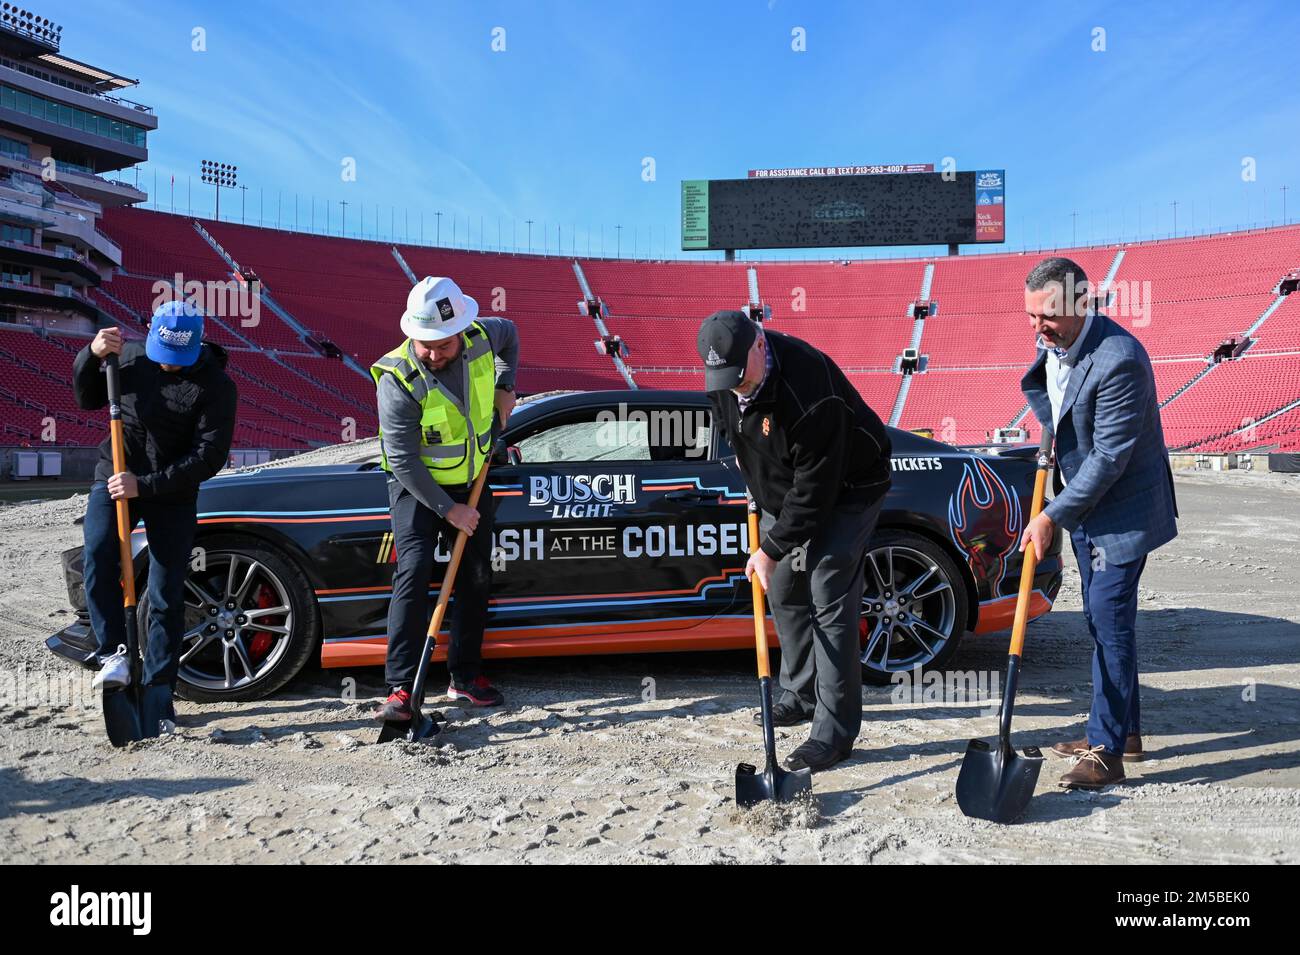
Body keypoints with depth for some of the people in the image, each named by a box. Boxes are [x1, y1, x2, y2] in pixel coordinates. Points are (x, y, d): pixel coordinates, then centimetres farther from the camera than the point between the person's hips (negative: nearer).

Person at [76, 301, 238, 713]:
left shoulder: (216, 386, -15)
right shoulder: (131, 355, -2)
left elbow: (209, 458, -18)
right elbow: (89, 399, 11)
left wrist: (144, 485, -26)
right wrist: (92, 355, -9)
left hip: (173, 496, -2)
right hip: (114, 479, 3)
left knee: (167, 597, 0)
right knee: (97, 559, -24)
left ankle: (158, 691, 10)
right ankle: (113, 653, -12)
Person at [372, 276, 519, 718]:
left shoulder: (482, 337, -15)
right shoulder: (398, 379, -27)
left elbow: (510, 334, 12)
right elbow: (403, 461, -24)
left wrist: (504, 387, 0)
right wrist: (448, 509, -23)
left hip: (472, 480, 5)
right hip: (417, 485, -5)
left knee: (476, 576, 9)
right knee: (414, 571, -19)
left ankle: (465, 677, 22)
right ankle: (402, 687, -13)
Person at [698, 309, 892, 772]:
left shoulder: (809, 390, -36)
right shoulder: (725, 372, -12)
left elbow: (815, 486, -31)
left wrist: (772, 549, -25)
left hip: (845, 490, -8)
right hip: (782, 493, 8)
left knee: (830, 602, -12)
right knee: (784, 594, 13)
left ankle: (835, 730, -4)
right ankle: (800, 696, 30)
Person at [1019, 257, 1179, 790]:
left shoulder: (1118, 359, -27)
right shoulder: (1050, 343, 0)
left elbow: (1109, 458, -26)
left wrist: (1051, 516, -23)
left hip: (1122, 510, -9)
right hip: (1084, 505, 9)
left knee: (1111, 622, -6)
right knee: (1101, 620, 16)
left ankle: (1108, 752, 4)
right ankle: (1123, 730, 30)